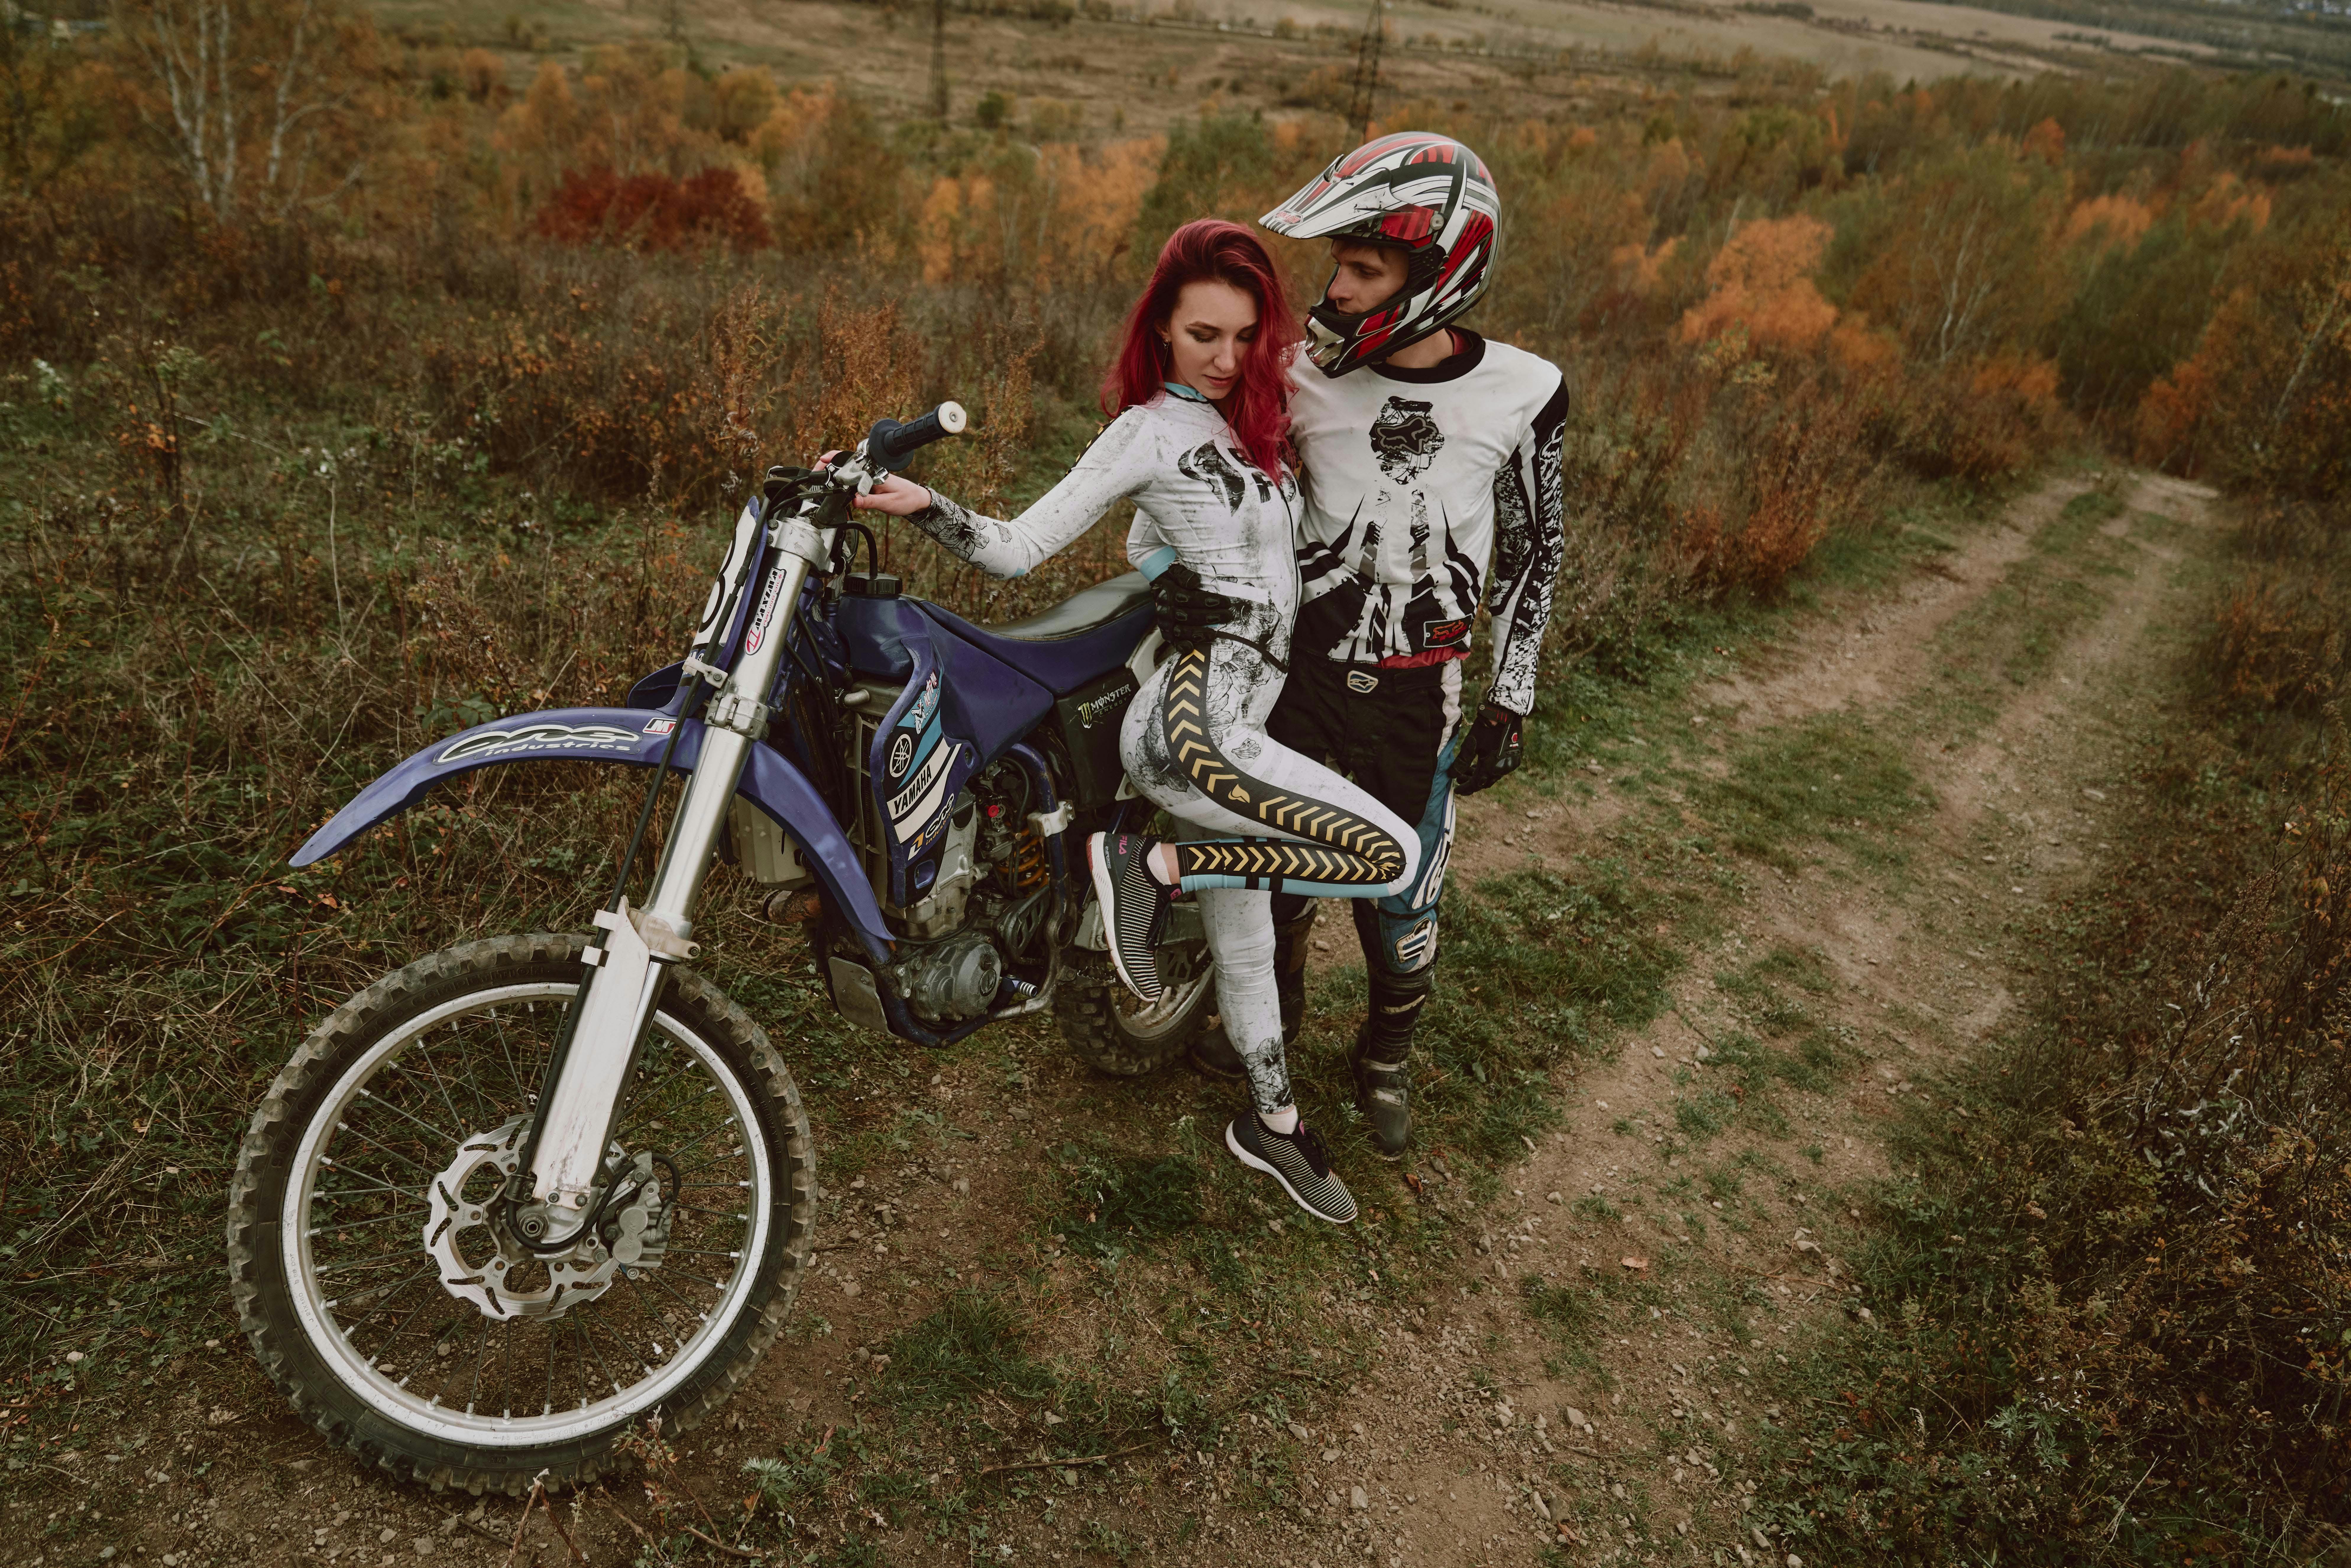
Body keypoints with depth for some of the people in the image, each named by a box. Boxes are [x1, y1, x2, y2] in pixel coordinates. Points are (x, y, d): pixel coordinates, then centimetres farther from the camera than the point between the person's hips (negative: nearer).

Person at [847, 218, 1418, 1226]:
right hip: (1200, 719, -9)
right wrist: (923, 506, -24)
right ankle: (1152, 867, -8)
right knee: (1393, 858, -15)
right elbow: (1018, 547, -10)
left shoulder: (1245, 415, 17)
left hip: (1238, 714, 9)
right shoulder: (1152, 429, -6)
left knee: (1243, 939, 20)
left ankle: (1272, 1121, 37)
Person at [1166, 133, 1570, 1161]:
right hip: (1301, 666, 1)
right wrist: (1188, 582, -23)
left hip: (1419, 693, -1)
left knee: (1400, 895, 8)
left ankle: (1387, 1056, 37)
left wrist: (1511, 701, 2)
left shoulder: (1523, 394, -10)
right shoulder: (1308, 375, -9)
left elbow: (1533, 550, 2)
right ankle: (1275, 1007, 45)